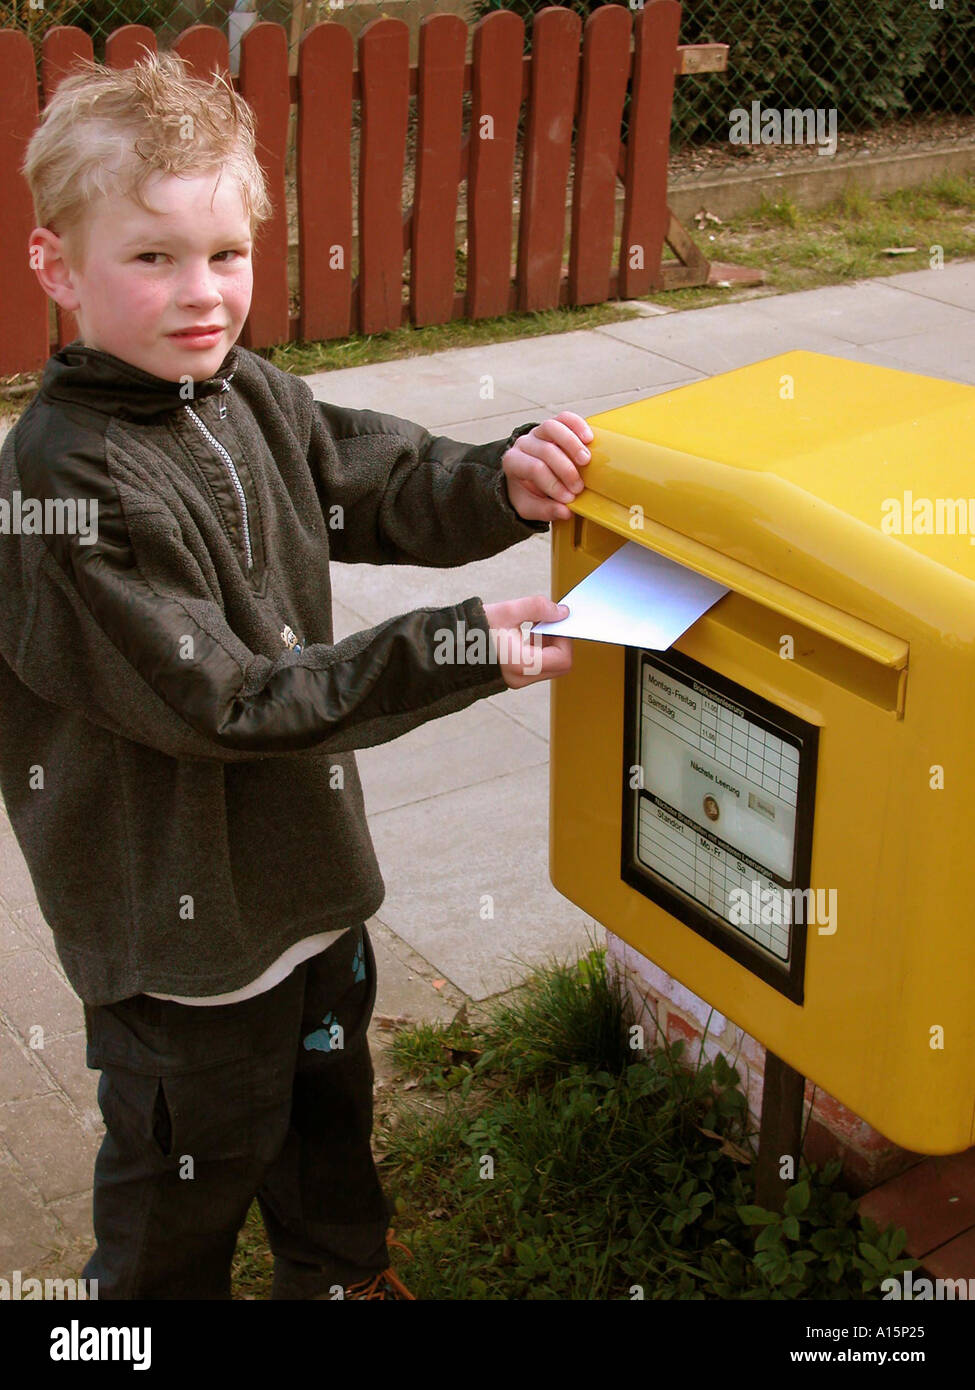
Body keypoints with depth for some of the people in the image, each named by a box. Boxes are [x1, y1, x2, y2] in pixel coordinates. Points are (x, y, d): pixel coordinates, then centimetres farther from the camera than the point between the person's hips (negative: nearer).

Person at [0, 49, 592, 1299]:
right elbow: (219, 702, -29)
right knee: (192, 1162, 14)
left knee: (326, 1099, 30)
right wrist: (454, 655, -31)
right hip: (181, 913, -8)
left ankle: (341, 1274, 55)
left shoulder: (252, 397, -2)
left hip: (305, 864, 8)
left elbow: (386, 482, 8)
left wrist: (504, 483, -15)